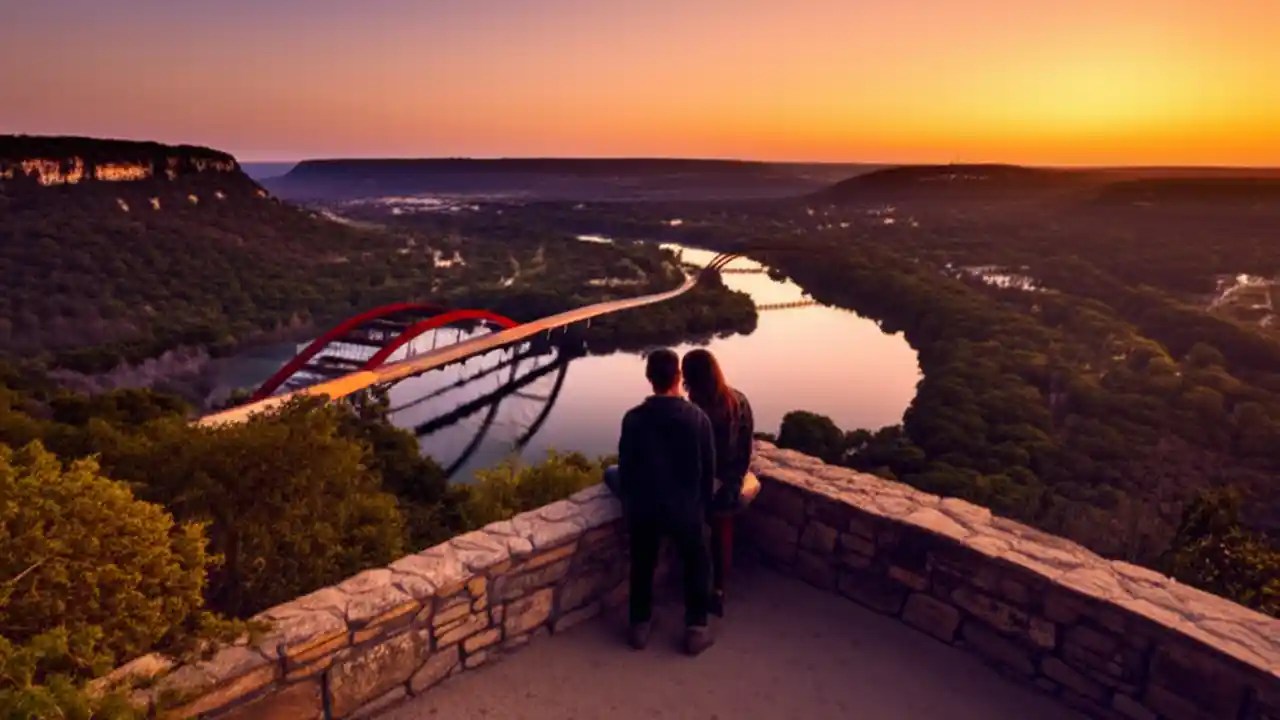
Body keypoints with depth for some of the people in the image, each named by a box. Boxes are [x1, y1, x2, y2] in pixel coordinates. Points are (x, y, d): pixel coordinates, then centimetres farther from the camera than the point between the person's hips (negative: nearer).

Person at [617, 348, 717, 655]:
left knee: (642, 567, 19)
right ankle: (696, 631, 24)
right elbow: (708, 469, -4)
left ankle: (640, 627, 32)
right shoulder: (698, 418, -13)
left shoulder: (633, 418, -12)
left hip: (643, 508, 1)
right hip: (684, 508, -1)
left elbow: (625, 468, -5)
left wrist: (630, 504, 11)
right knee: (696, 566, 19)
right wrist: (702, 505, 11)